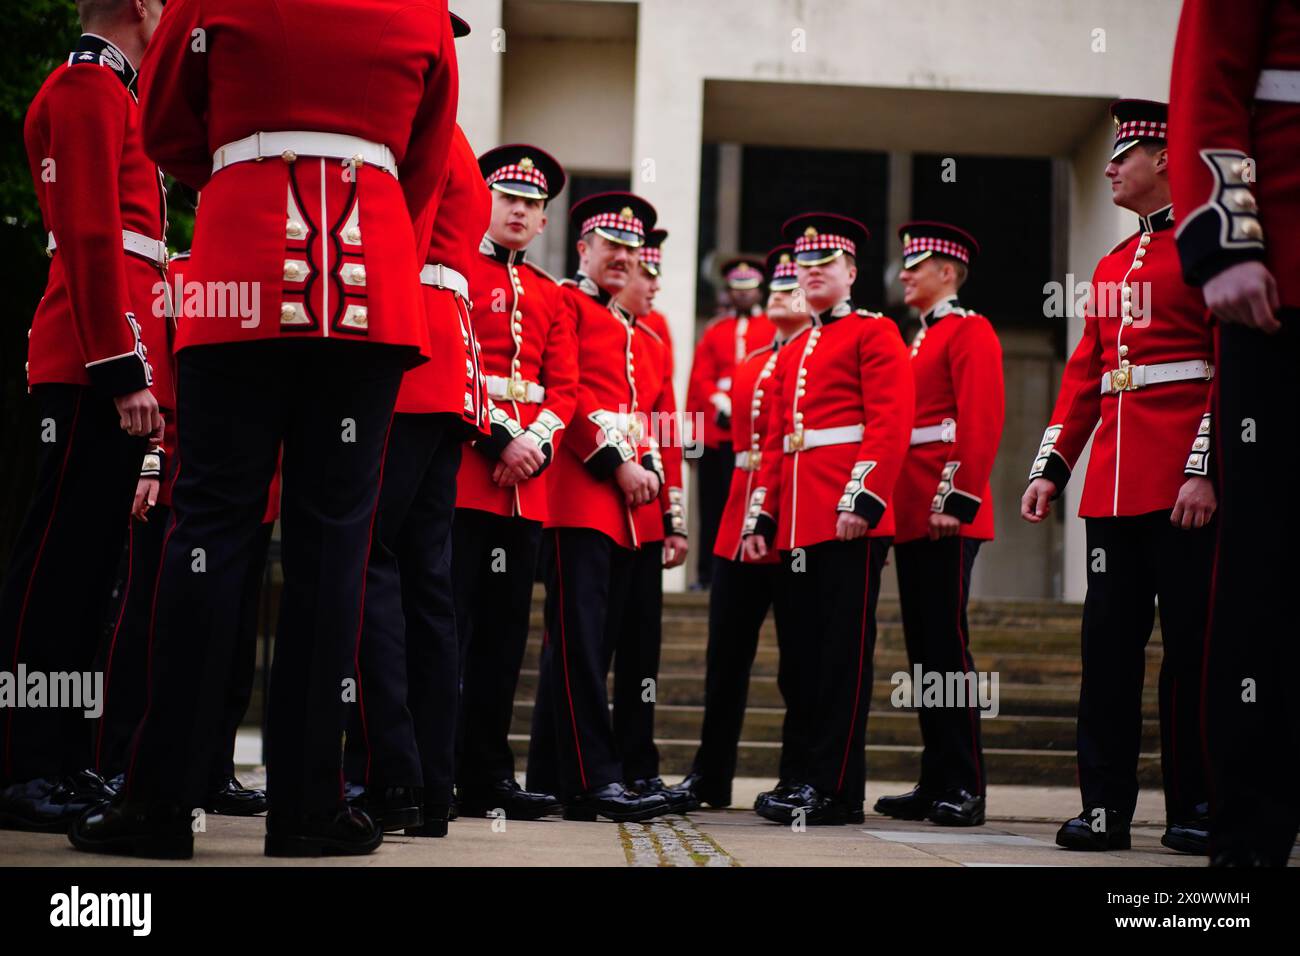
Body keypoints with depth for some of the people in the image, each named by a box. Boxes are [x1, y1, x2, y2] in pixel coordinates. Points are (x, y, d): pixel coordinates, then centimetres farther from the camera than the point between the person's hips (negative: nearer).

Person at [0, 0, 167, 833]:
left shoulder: (113, 97, 23)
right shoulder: (89, 88, -7)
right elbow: (91, 239, -17)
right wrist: (124, 372, -21)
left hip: (113, 366, 10)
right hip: (97, 364, -10)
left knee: (91, 563, 10)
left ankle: (67, 763, 14)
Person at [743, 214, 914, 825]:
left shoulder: (874, 334, 2)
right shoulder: (792, 354, 23)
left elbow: (890, 423, -10)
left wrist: (862, 498, -19)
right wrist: (760, 519, 13)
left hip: (849, 520, -7)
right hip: (797, 523, 7)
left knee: (843, 653, -7)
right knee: (806, 653, 7)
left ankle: (835, 788, -6)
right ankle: (813, 775, 13)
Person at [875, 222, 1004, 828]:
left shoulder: (970, 331, -5)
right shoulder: (919, 341, 22)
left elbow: (982, 421, -15)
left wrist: (958, 500, -21)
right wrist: (896, 504, 16)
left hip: (944, 513, -9)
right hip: (910, 516, 9)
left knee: (946, 643, -9)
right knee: (923, 648, 9)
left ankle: (965, 789, -6)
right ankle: (935, 784, 13)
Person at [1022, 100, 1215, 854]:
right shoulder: (1113, 267, 20)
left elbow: (1236, 363, -11)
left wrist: (1206, 471, -18)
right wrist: (1050, 469, 13)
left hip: (1182, 488, -7)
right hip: (1113, 489, 7)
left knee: (1191, 644, -1)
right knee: (1109, 644, 4)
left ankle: (1196, 810, 6)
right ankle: (1107, 808, 8)